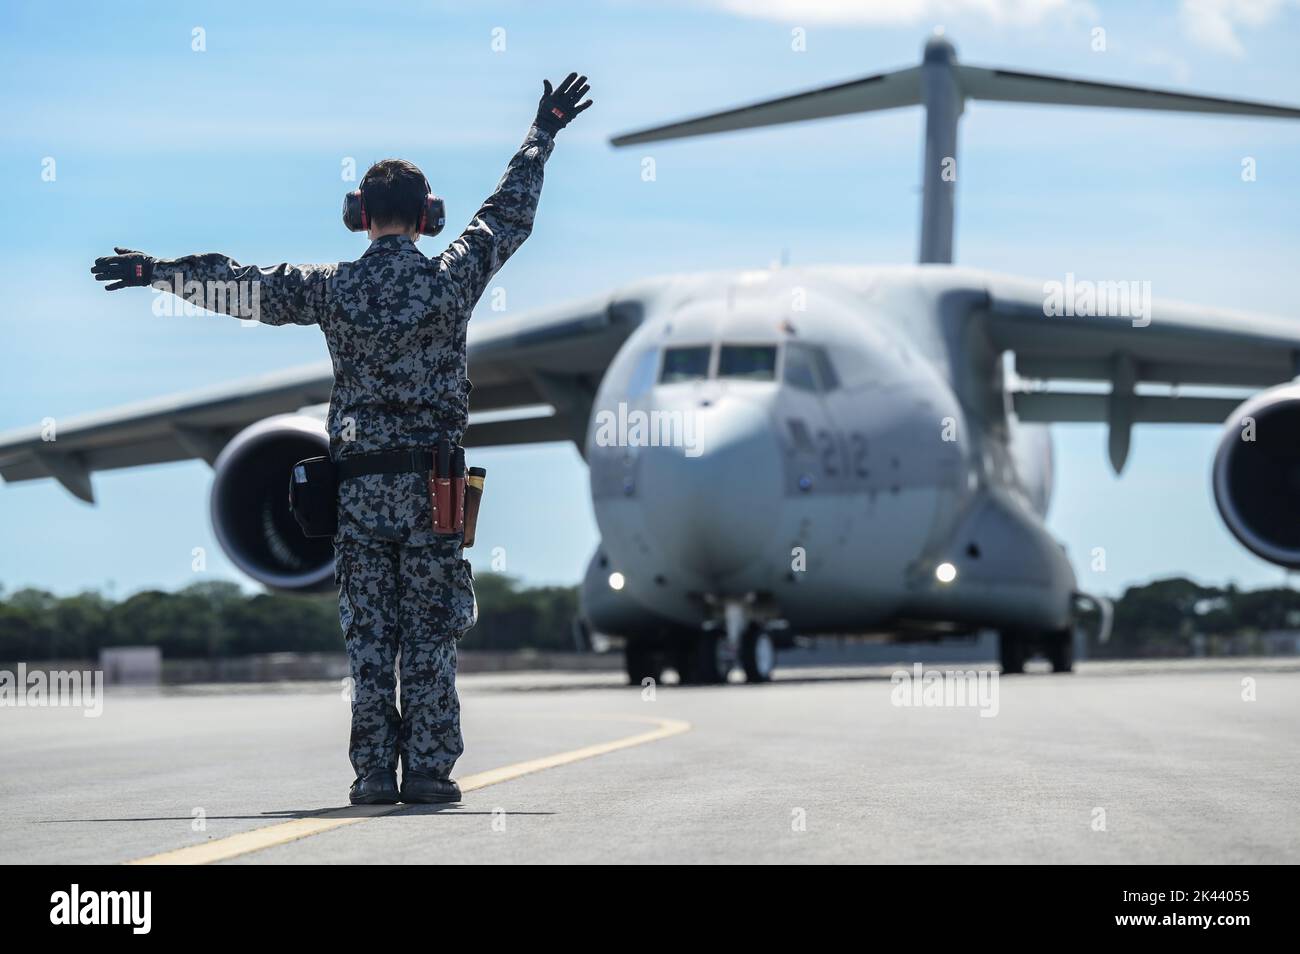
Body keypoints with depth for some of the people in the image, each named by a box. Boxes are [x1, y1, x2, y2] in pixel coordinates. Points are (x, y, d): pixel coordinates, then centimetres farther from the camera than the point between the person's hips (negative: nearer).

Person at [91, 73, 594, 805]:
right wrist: (544, 134, 24)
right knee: (431, 633, 2)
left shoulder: (333, 287, -1)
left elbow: (238, 285, 8)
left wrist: (155, 271, 21)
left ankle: (374, 772, 2)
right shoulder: (452, 278, -2)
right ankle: (429, 769, -1)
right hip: (433, 482, -1)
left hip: (359, 483, 1)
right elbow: (510, 214, 11)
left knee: (369, 634, 4)